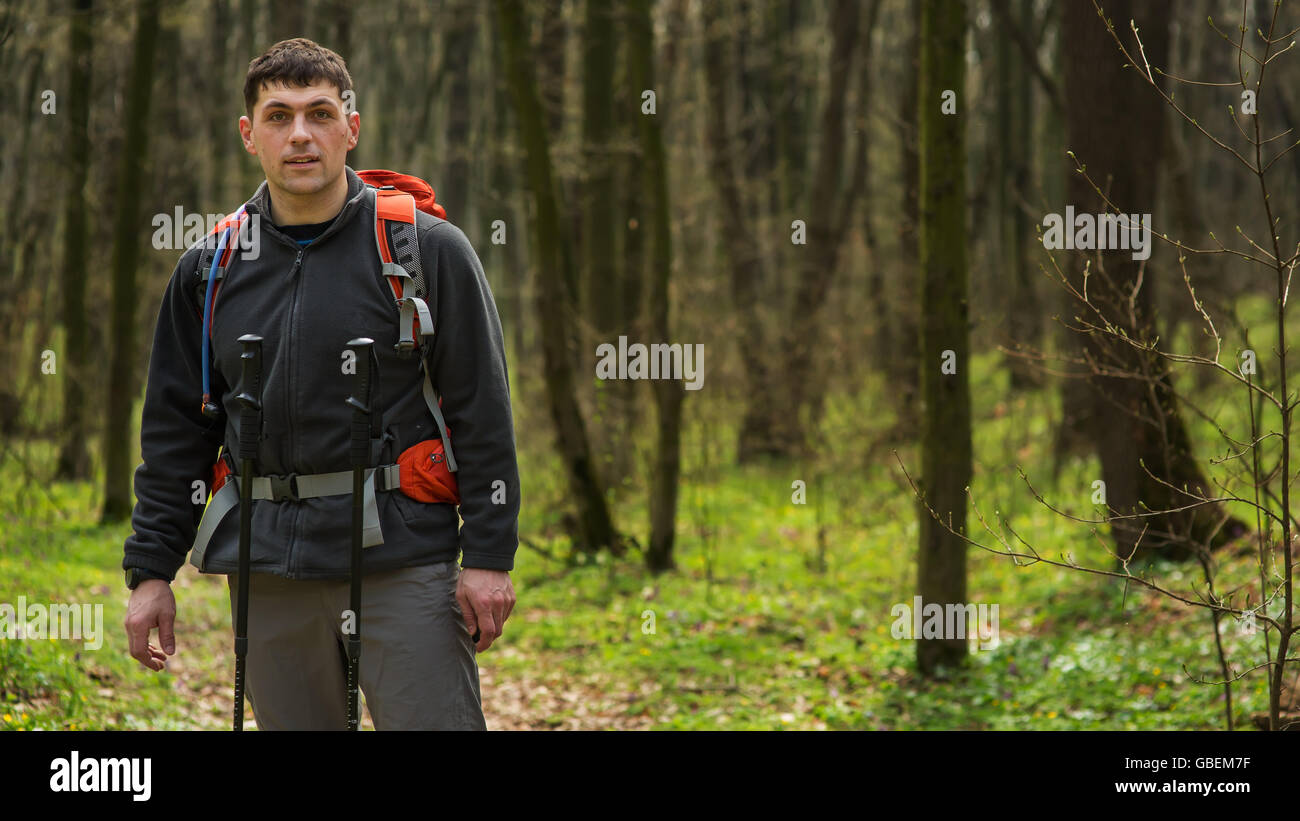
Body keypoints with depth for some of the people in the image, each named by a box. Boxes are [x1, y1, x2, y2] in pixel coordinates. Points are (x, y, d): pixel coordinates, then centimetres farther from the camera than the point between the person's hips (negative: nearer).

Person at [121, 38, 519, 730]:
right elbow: (175, 431, 14)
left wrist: (489, 556, -7)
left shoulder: (428, 249, 0)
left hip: (402, 561, -3)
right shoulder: (211, 269, 11)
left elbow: (481, 415, -2)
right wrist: (151, 571, 9)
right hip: (267, 569, 4)